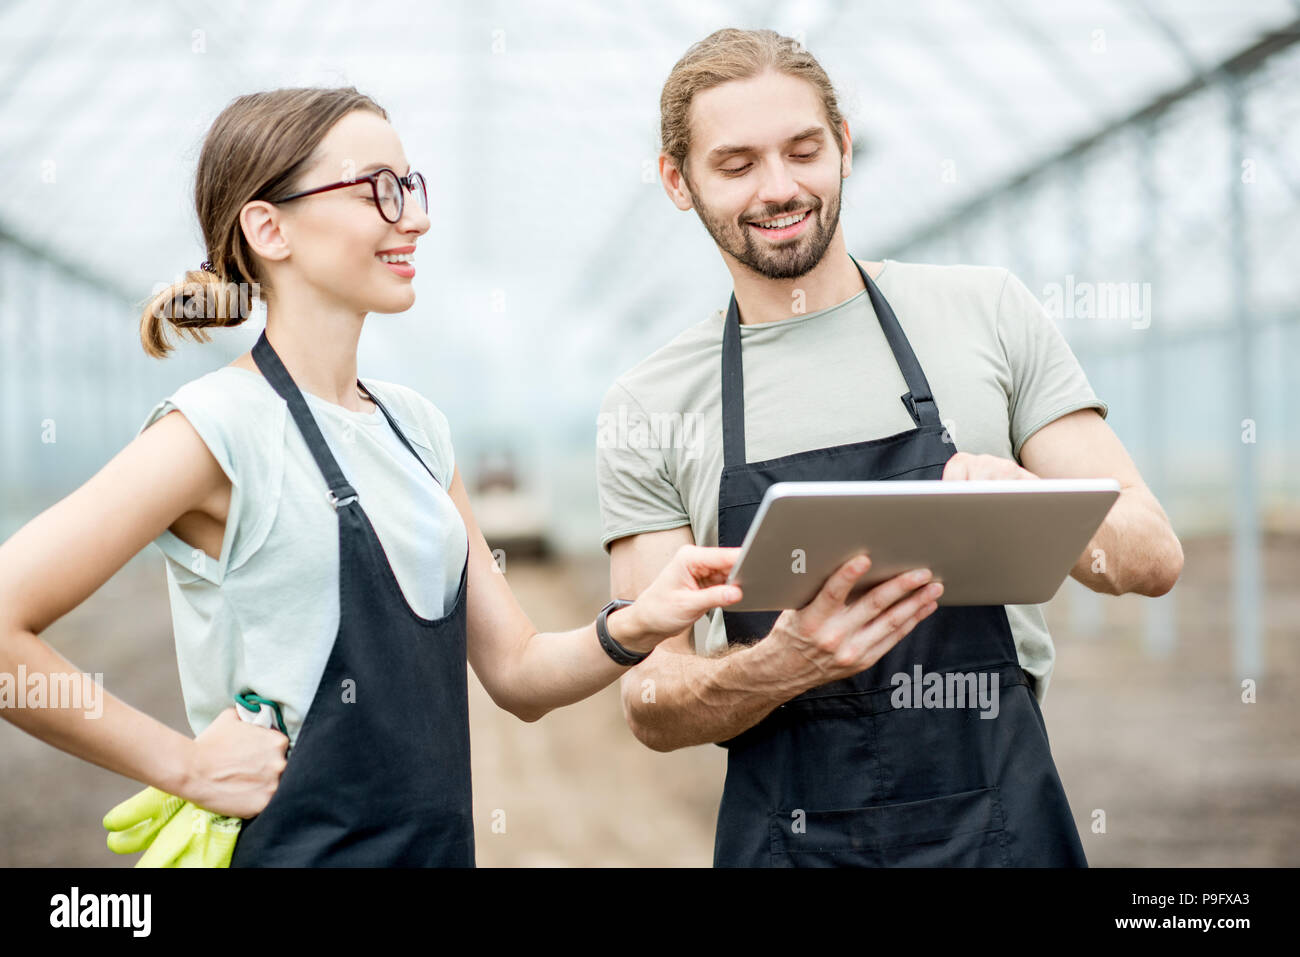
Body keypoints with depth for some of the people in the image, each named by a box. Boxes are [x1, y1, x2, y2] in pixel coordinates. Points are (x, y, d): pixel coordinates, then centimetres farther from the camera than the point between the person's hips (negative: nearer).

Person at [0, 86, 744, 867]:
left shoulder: (415, 424, 7)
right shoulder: (221, 425, -14)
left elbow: (517, 673, 7)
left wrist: (637, 627, -11)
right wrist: (182, 765, -16)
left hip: (441, 842, 7)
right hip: (300, 846, -7)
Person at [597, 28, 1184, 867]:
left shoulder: (989, 314, 2)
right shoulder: (647, 412, 1)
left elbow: (1153, 558, 1)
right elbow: (652, 707, -2)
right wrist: (784, 666, -22)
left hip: (1001, 824, 0)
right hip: (783, 836, 0)